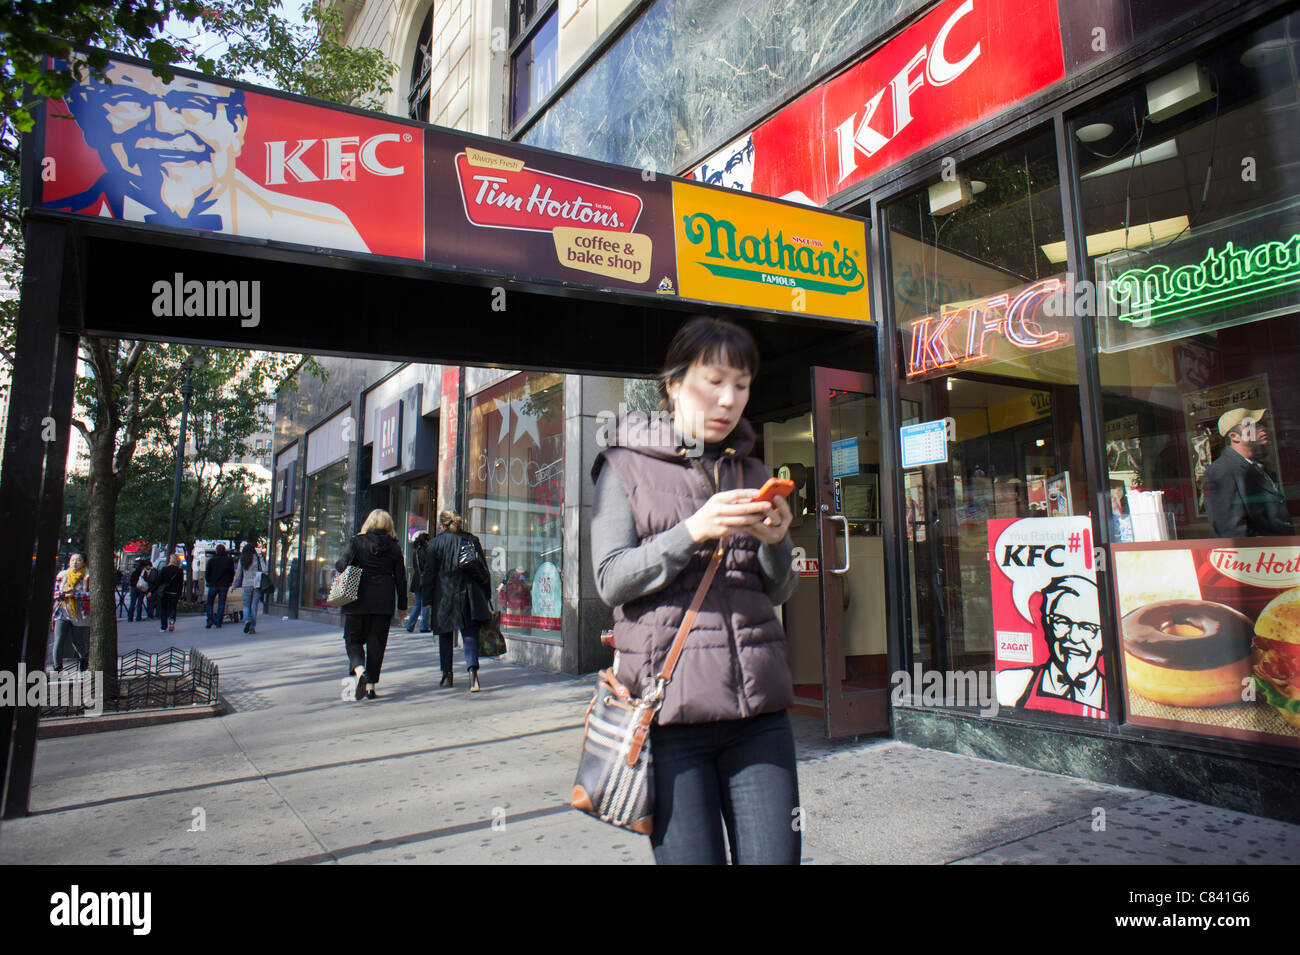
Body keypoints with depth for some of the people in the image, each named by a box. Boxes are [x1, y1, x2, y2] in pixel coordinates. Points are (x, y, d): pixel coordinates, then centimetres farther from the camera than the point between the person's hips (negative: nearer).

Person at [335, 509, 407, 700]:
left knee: (353, 639, 11)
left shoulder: (356, 542, -2)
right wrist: (402, 605, 12)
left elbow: (343, 564, -13)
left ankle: (359, 670, -16)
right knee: (376, 643, 9)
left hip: (358, 599, -1)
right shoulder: (394, 547, 4)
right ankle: (371, 685, 9)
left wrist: (337, 563, 11)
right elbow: (400, 578, 4)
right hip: (383, 602, 2)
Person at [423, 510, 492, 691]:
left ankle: (447, 675, 18)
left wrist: (428, 600, 4)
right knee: (470, 635, -1)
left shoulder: (435, 543, -1)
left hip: (444, 596, -1)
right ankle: (472, 670, -21)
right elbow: (483, 570, 6)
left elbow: (429, 573, -1)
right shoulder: (472, 540, 5)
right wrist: (485, 598, 11)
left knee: (445, 636, 14)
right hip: (469, 595, 1)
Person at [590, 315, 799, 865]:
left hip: (757, 702, 4)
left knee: (776, 856, 2)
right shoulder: (626, 467, 4)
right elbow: (610, 581, -5)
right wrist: (693, 531, -18)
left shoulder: (752, 473, 16)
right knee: (691, 857, 1)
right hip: (668, 699, -3)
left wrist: (775, 542, -6)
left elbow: (779, 591, 15)